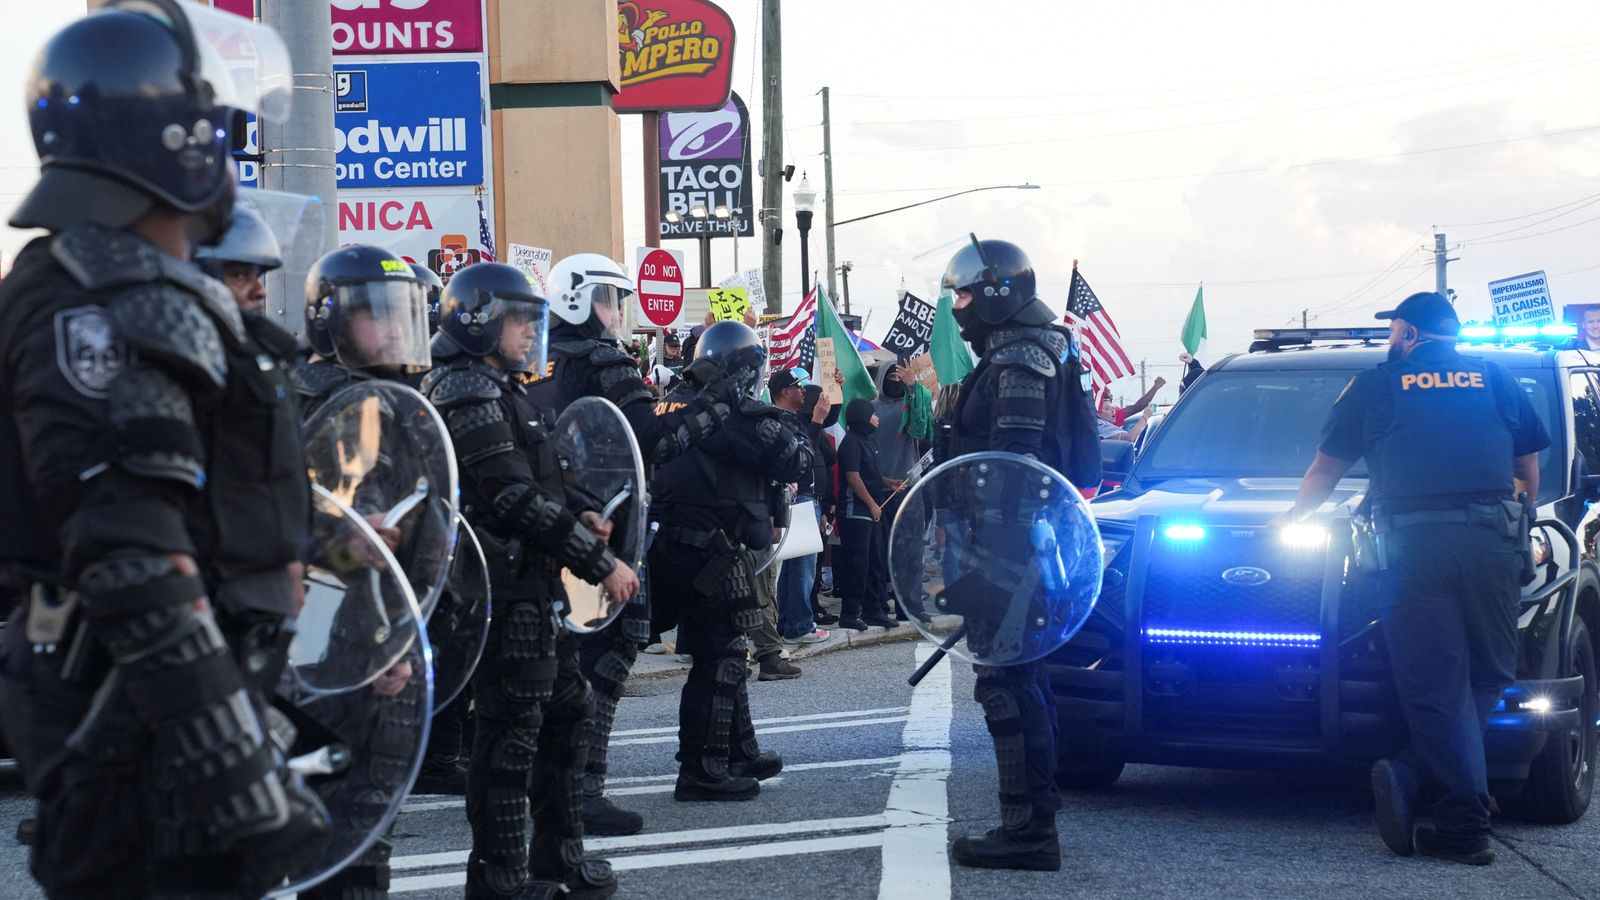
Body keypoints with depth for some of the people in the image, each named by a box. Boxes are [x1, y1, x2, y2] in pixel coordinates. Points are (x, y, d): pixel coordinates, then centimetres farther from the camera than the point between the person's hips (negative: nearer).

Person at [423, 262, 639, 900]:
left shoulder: (500, 390, 18)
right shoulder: (466, 393, -15)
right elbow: (517, 499, -22)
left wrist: (578, 516, 5)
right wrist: (599, 563, -19)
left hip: (537, 581, 10)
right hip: (506, 585, -10)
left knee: (566, 710, 16)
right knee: (511, 726, -4)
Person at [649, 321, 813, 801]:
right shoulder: (742, 415, -15)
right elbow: (793, 459, -12)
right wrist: (794, 434, 9)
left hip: (679, 546, 9)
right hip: (715, 554, -9)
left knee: (724, 655, 20)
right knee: (718, 661, -5)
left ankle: (741, 752, 31)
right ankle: (701, 770, -4)